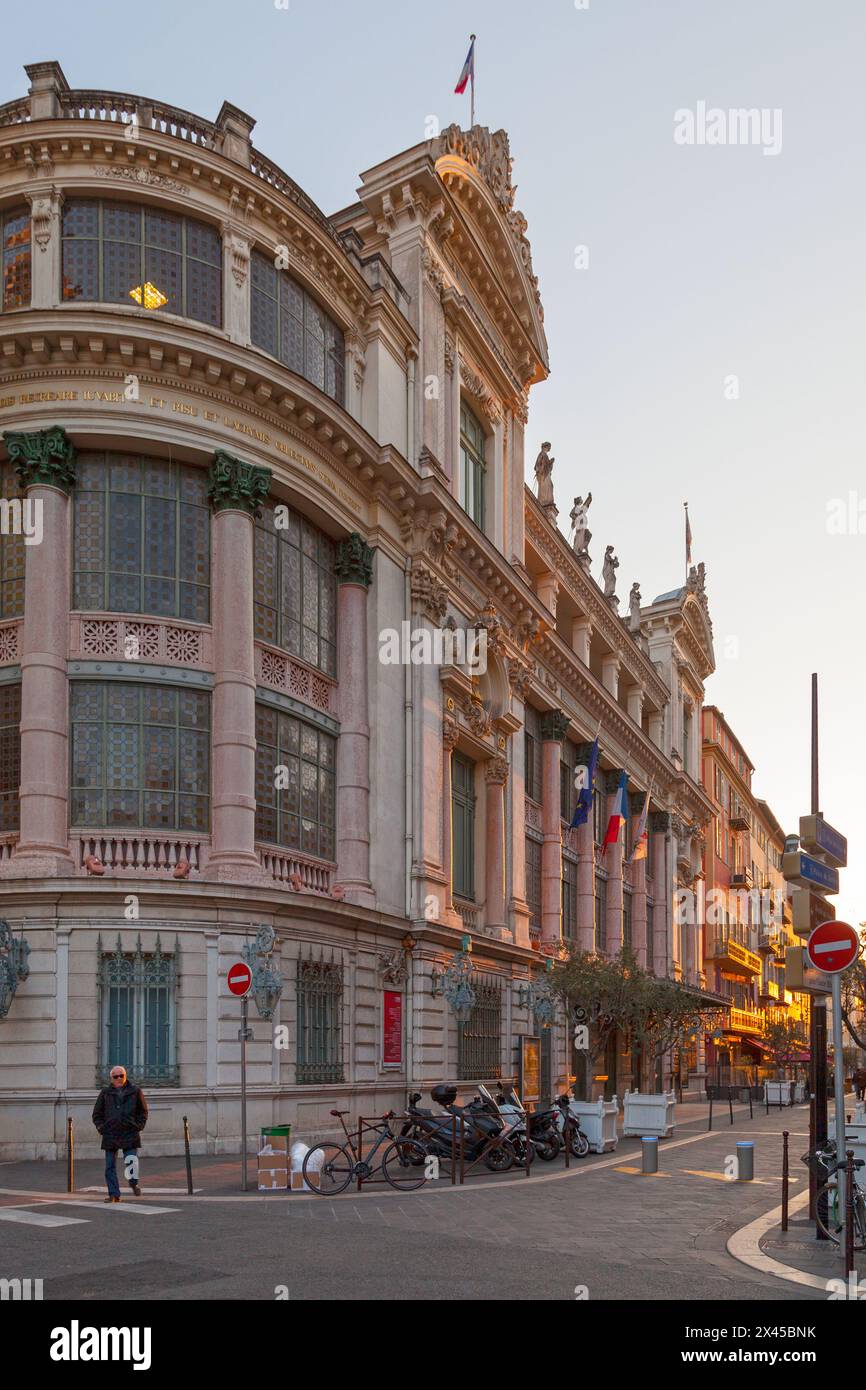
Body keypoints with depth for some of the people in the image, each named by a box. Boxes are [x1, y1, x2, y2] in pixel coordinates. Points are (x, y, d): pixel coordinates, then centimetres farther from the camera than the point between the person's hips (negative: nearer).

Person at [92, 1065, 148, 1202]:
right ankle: (114, 1194, 8)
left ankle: (134, 1183, 22)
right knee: (110, 1166, 1)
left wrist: (139, 1126, 2)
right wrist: (102, 1128, 1)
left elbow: (143, 1112, 13)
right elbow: (97, 1113, 14)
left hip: (130, 1134, -2)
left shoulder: (135, 1091, 5)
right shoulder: (105, 1093, 7)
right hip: (110, 1135, 2)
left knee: (131, 1162, -7)